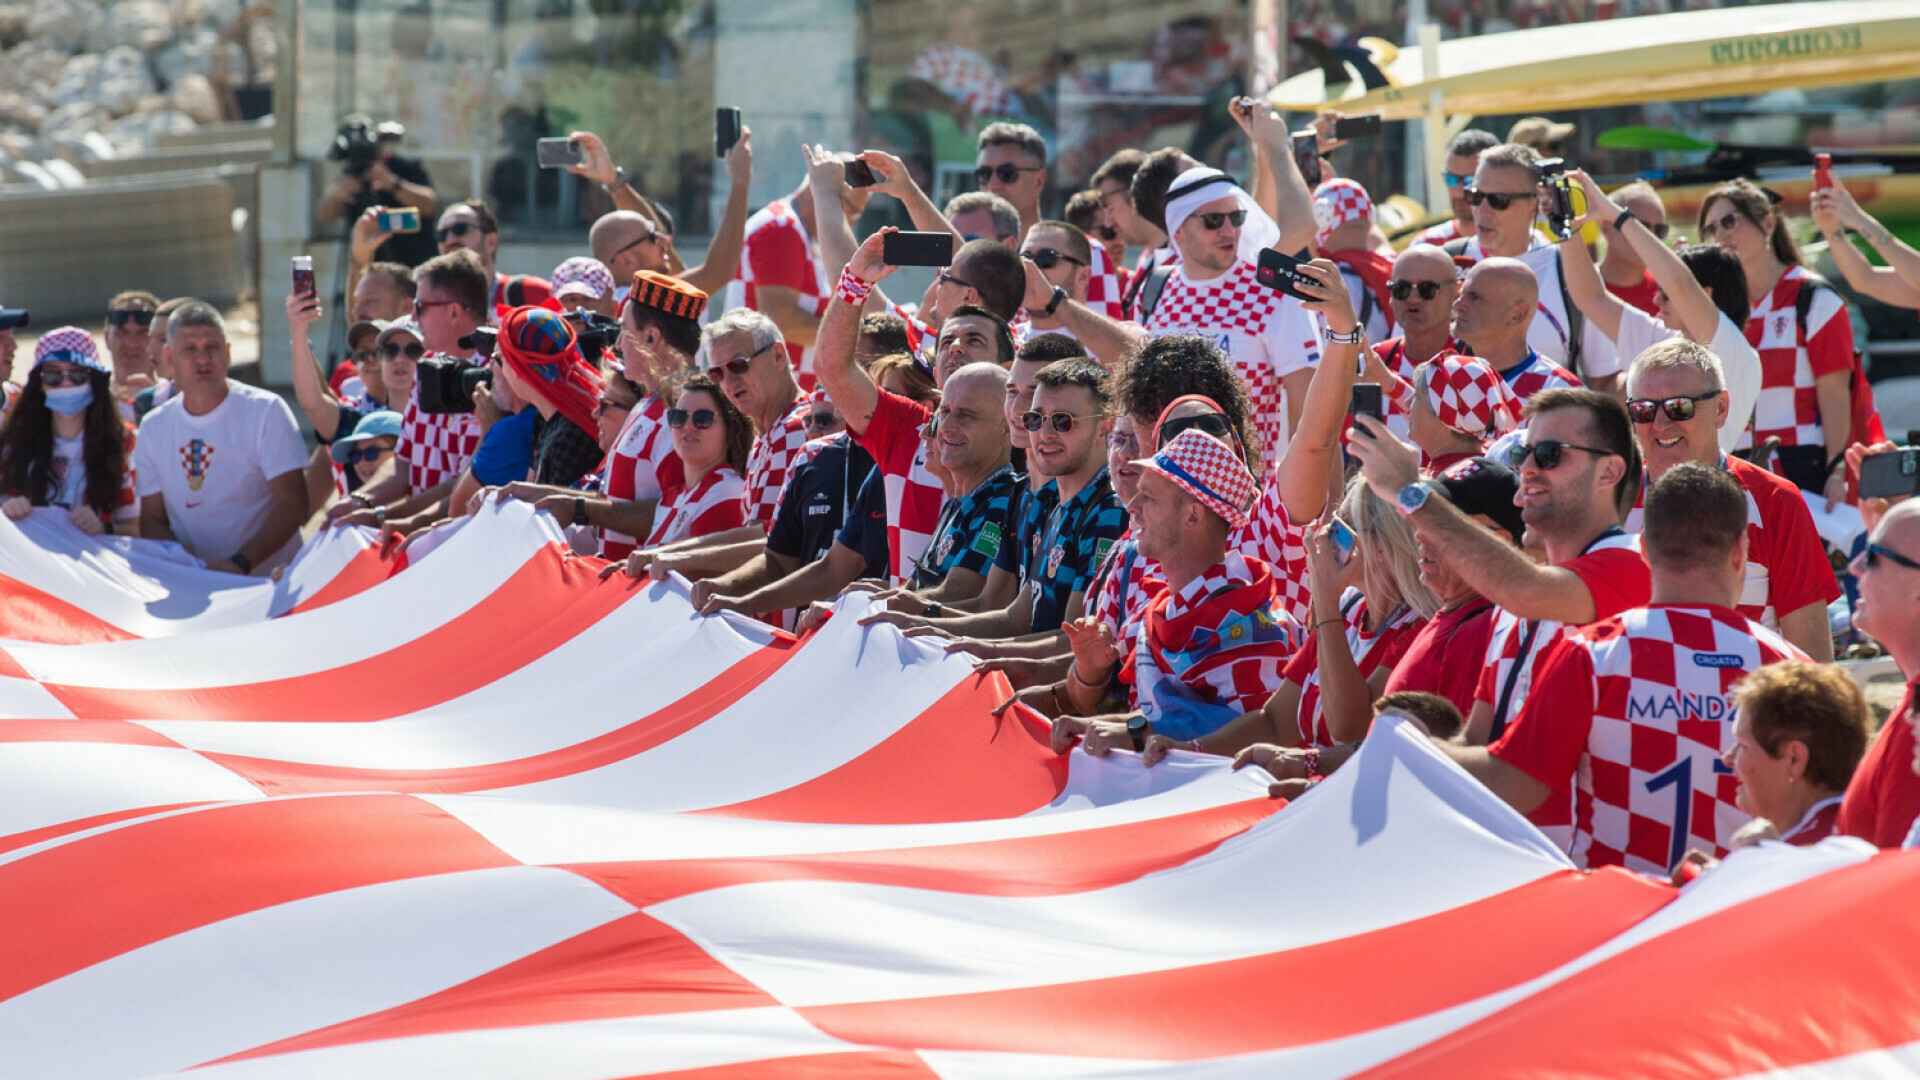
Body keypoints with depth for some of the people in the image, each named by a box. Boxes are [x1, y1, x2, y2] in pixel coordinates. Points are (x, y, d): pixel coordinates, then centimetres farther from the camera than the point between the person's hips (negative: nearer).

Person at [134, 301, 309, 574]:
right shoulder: (153, 427, 12)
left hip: (268, 577, -4)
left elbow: (293, 503, -7)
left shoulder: (266, 411, -1)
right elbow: (152, 519, 14)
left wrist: (240, 563, -20)